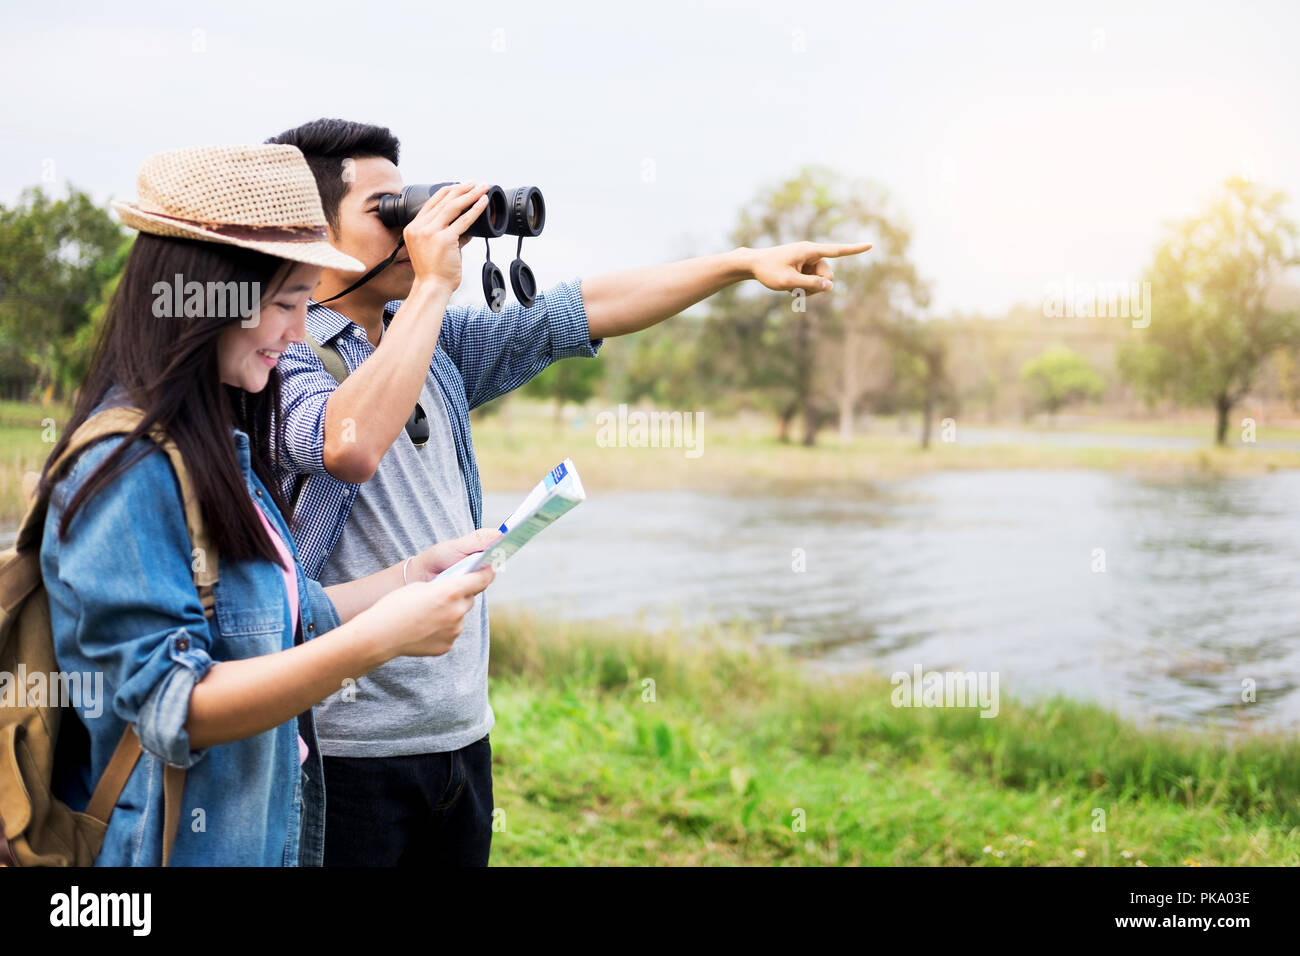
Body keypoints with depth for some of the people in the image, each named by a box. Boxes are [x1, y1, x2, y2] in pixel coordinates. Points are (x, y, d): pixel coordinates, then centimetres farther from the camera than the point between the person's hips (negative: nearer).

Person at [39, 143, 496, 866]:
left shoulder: (222, 449, 7)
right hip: (183, 840, -9)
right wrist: (372, 640, -33)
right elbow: (171, 710, -26)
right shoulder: (130, 468, -21)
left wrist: (408, 577, 1)